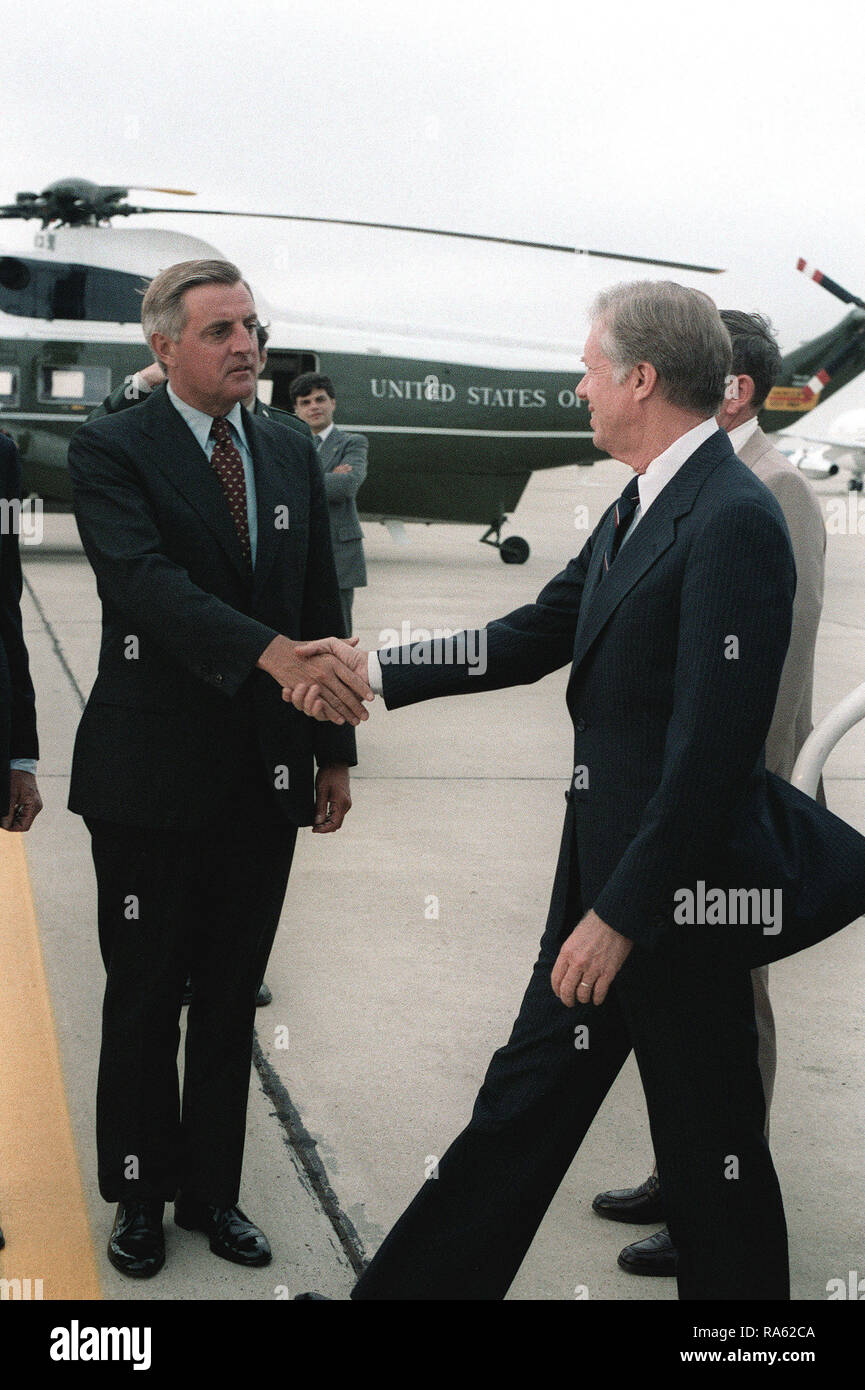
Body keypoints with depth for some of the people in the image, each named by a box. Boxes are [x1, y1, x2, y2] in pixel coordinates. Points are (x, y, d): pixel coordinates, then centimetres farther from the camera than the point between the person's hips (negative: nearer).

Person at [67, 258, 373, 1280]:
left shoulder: (292, 456, 10)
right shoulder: (111, 451, -8)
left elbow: (320, 608, 13)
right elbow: (147, 580, -25)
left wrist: (335, 751, 10)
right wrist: (270, 650, -40)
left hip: (265, 775, 5)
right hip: (154, 774, -4)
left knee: (231, 999, 14)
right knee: (144, 1000, 8)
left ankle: (212, 1189, 28)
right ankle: (141, 1193, 26)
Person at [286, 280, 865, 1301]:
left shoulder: (734, 521, -20)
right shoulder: (638, 510, 11)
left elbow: (713, 751, -23)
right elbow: (534, 638, 16)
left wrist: (622, 915, -20)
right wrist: (376, 669, 10)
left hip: (678, 895, -9)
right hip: (602, 873, 9)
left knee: (710, 1156, 8)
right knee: (523, 1105, 18)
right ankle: (409, 1289, 30)